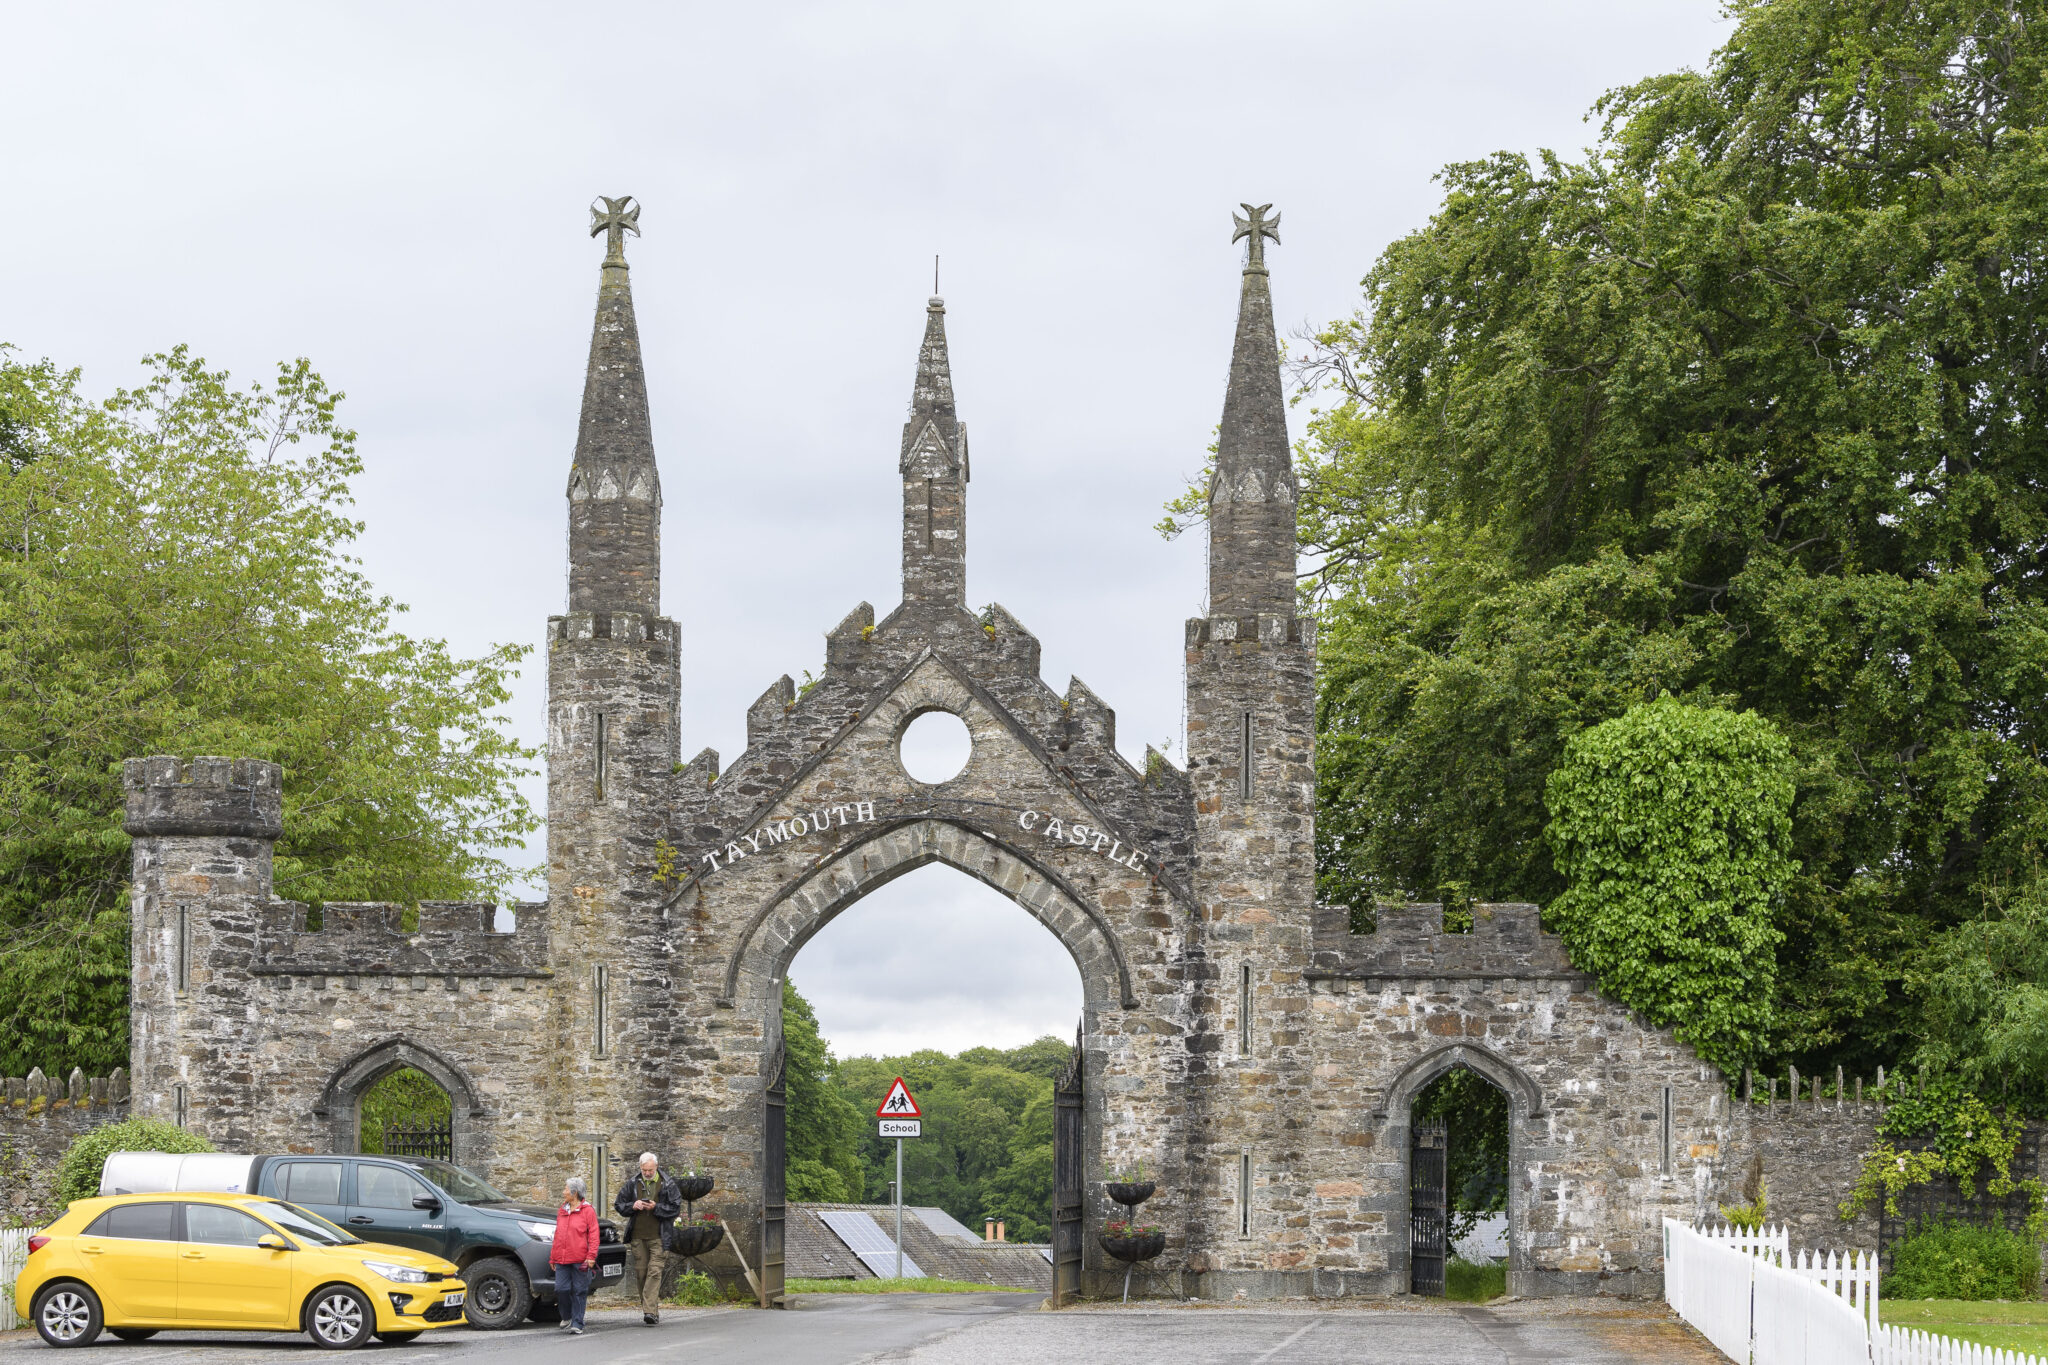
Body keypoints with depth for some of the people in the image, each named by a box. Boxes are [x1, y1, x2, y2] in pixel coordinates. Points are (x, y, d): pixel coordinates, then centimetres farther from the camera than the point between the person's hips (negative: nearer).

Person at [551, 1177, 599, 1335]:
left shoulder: (587, 1211, 0)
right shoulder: (562, 1211, 17)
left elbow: (593, 1235, -4)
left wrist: (591, 1256, -12)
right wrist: (552, 1257, 18)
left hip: (580, 1260, -5)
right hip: (562, 1259, 5)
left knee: (579, 1292, 0)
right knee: (561, 1289, -4)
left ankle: (577, 1324, 4)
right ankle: (567, 1317, 18)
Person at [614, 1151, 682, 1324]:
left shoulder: (668, 1184, 0)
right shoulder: (633, 1184, 9)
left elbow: (675, 1208, -3)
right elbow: (619, 1205, 12)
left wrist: (656, 1207, -16)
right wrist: (632, 1206, -8)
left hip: (658, 1237, -4)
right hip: (637, 1236, 4)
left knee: (655, 1272, -13)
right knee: (641, 1273, 6)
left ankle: (650, 1311, -20)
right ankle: (647, 1308, 16)